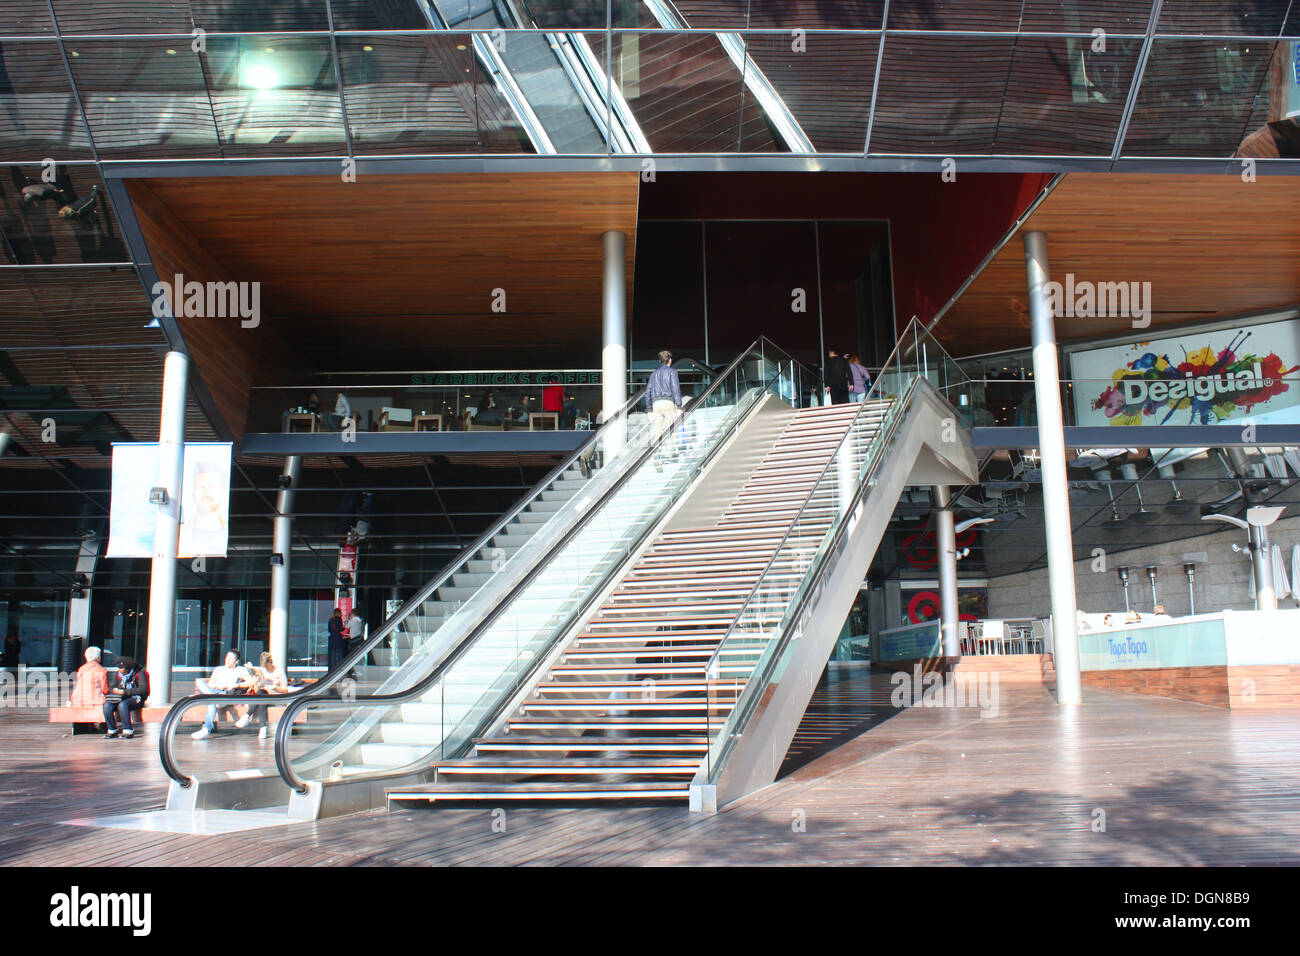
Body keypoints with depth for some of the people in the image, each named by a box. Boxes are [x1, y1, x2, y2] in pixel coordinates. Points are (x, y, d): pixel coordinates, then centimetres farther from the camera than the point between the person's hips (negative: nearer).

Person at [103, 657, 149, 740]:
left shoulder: (139, 673, -8)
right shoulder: (118, 674, 11)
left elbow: (143, 689, -19)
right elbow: (111, 687, 14)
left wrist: (125, 691, -23)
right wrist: (115, 690, -12)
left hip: (136, 699, -6)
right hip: (122, 699, 6)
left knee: (122, 705, -35)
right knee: (107, 705, -20)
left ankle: (128, 731, -28)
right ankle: (112, 730, -9)